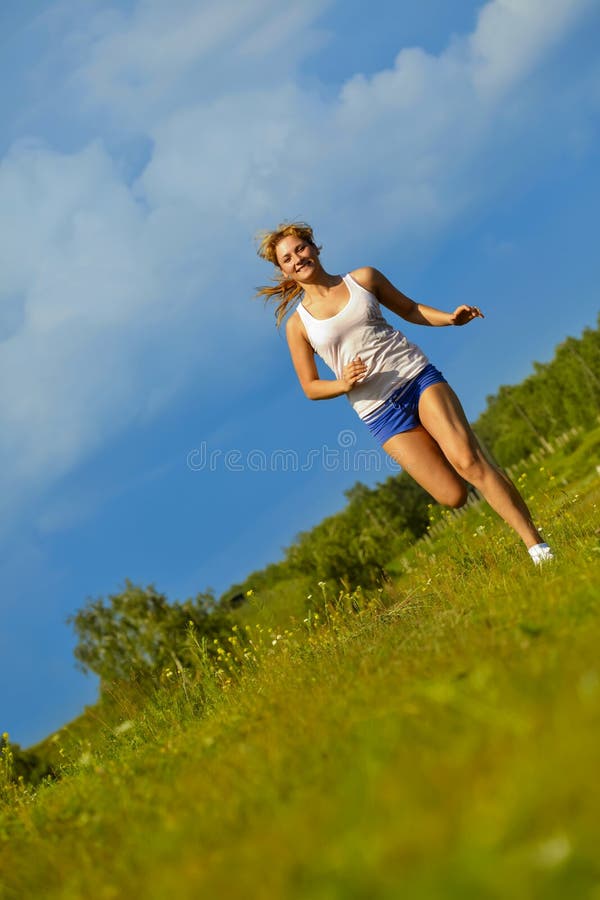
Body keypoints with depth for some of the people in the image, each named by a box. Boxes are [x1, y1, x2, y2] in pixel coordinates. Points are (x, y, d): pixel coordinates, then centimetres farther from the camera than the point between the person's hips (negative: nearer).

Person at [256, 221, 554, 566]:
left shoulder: (363, 278, 7)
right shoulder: (298, 324, 3)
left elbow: (410, 309, 18)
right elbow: (310, 387, 8)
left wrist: (450, 318, -1)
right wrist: (343, 384, -13)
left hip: (418, 376, 1)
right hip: (380, 413, 0)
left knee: (468, 460, -20)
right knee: (453, 496, -11)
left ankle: (537, 545, -17)